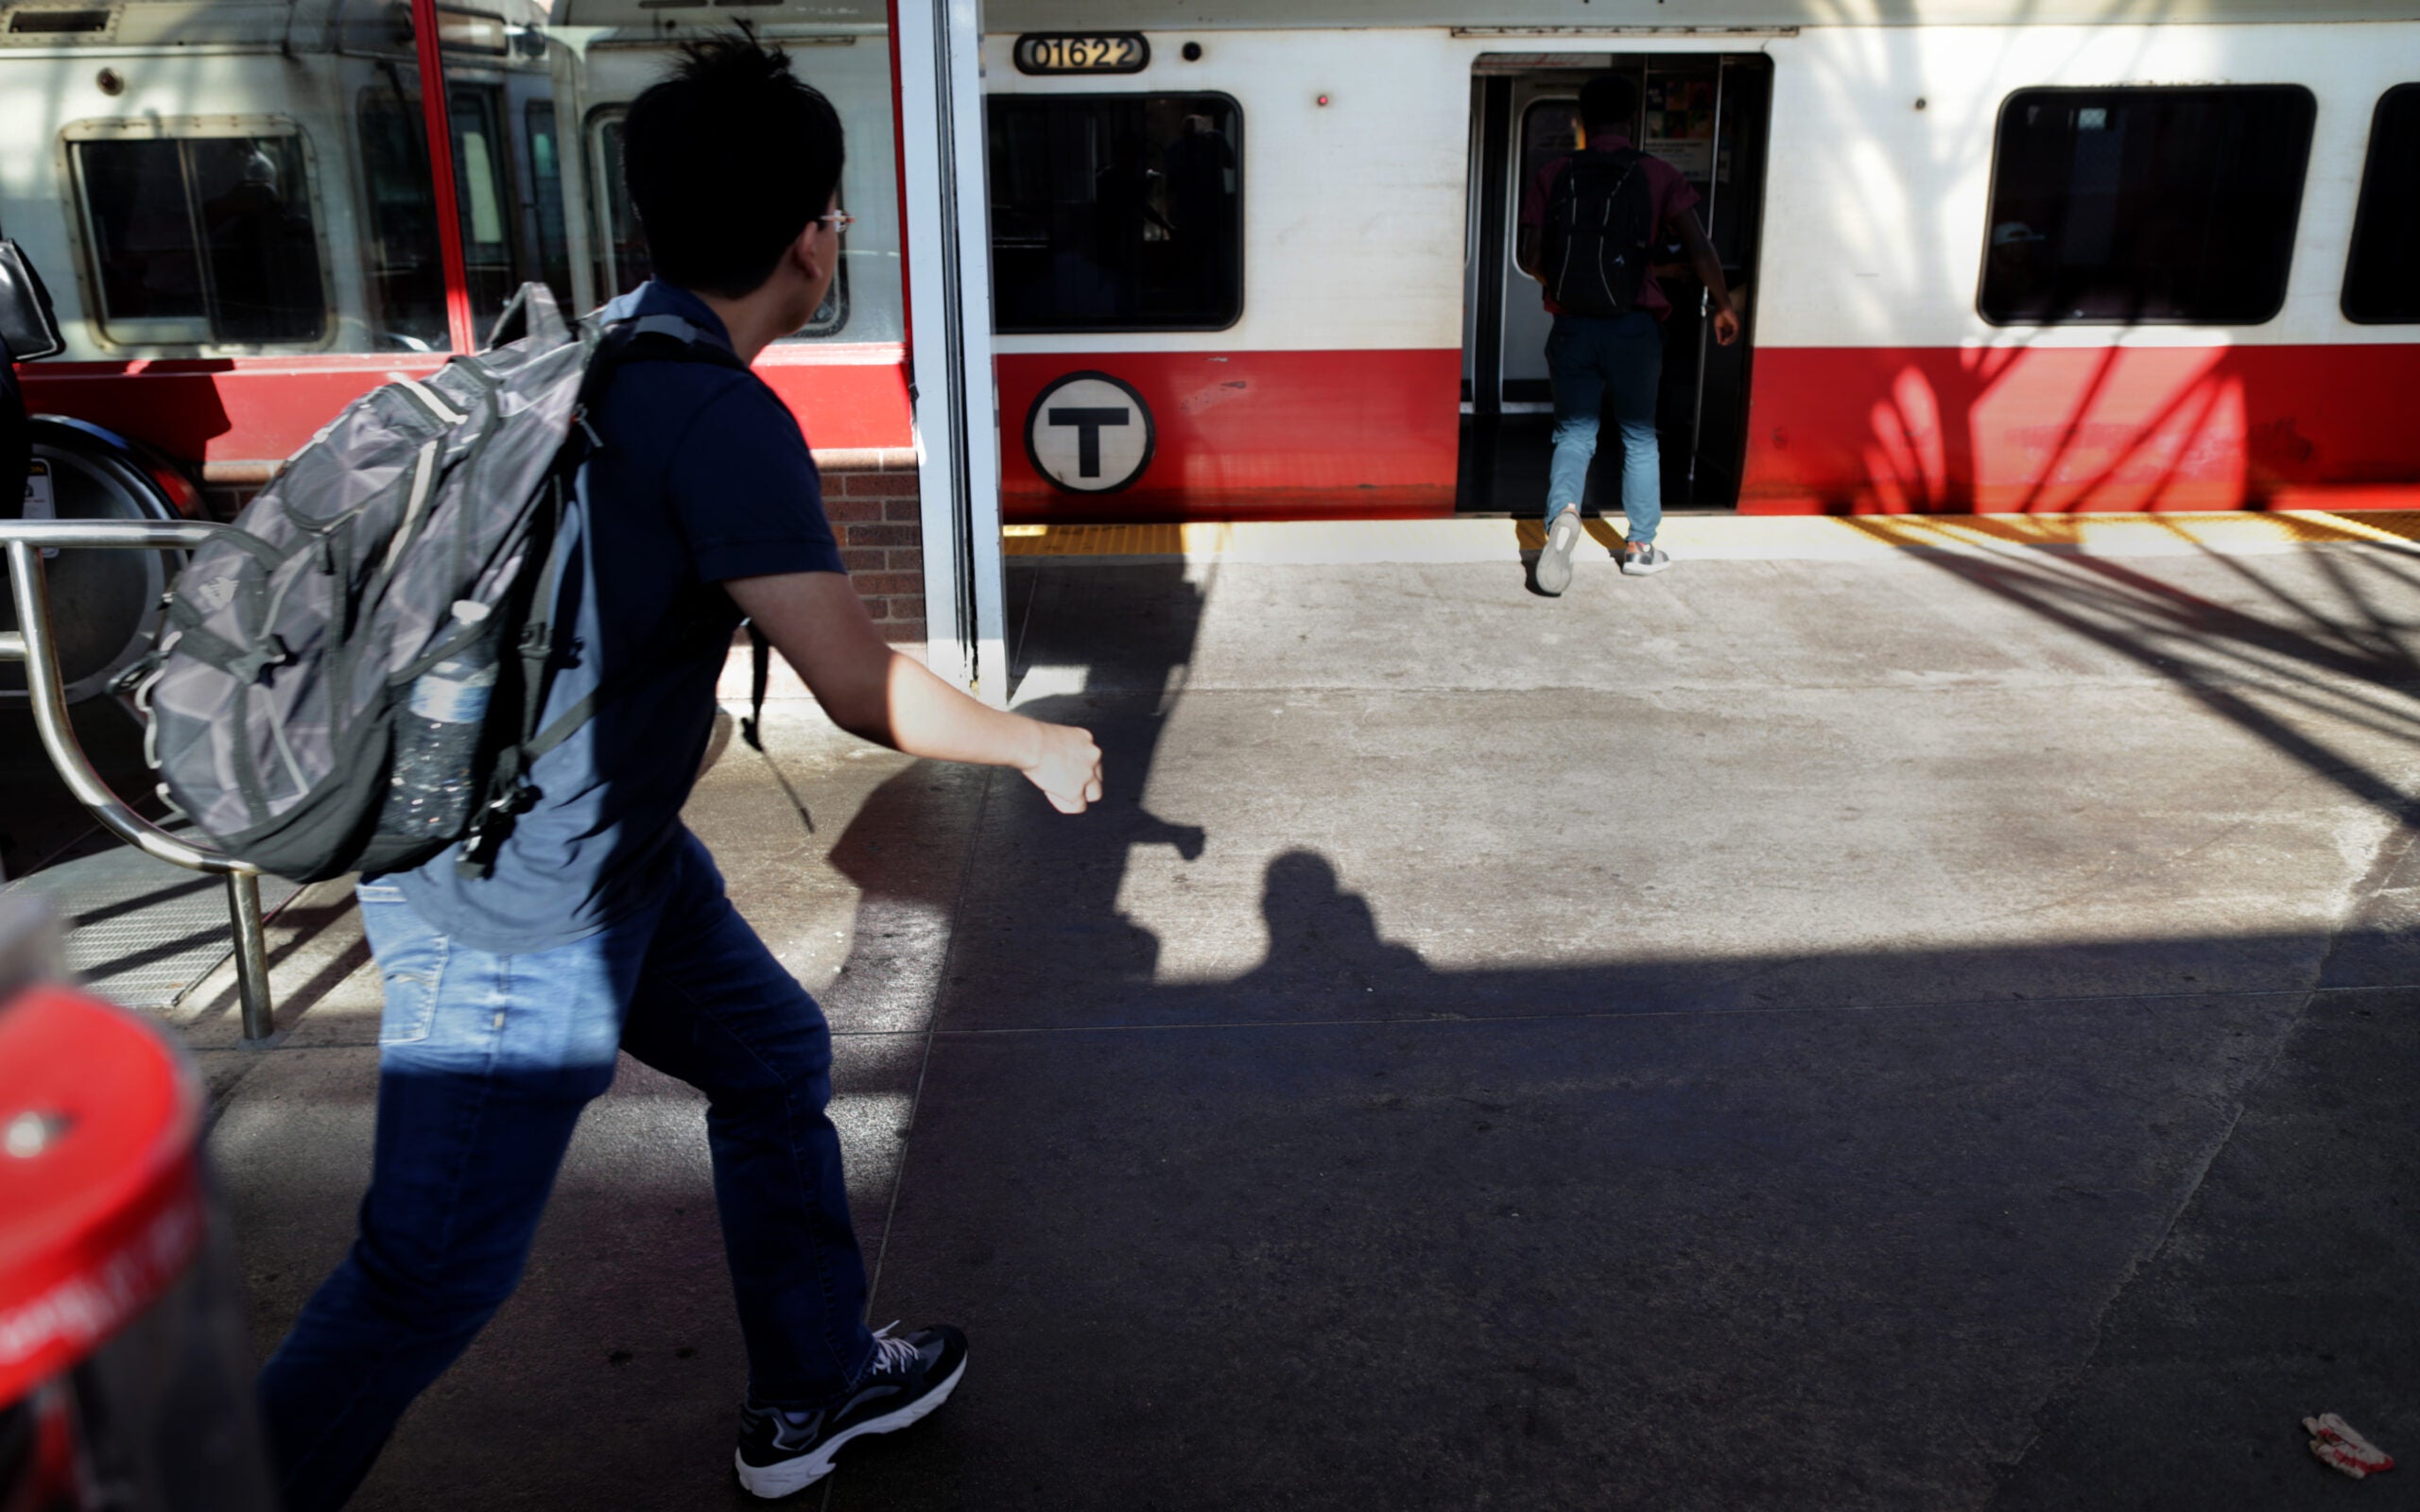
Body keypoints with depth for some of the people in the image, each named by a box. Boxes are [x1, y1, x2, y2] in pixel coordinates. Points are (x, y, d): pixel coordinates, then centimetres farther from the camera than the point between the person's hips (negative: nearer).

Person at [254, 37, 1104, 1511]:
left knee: (777, 1057, 21)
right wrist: (1043, 748, -8)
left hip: (613, 849, 10)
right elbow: (866, 693, -24)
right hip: (520, 912, -10)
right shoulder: (724, 420, -24)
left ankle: (814, 1388, 37)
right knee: (434, 1277, 4)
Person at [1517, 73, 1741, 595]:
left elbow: (1528, 257, -1)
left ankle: (1563, 513, -23)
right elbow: (1699, 247, -6)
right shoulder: (1659, 175, 1)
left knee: (1574, 432, 6)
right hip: (1635, 325, 0)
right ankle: (1640, 545, 20)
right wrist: (1723, 305, 6)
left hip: (1573, 323, 0)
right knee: (1640, 435, 14)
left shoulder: (1553, 176, 2)